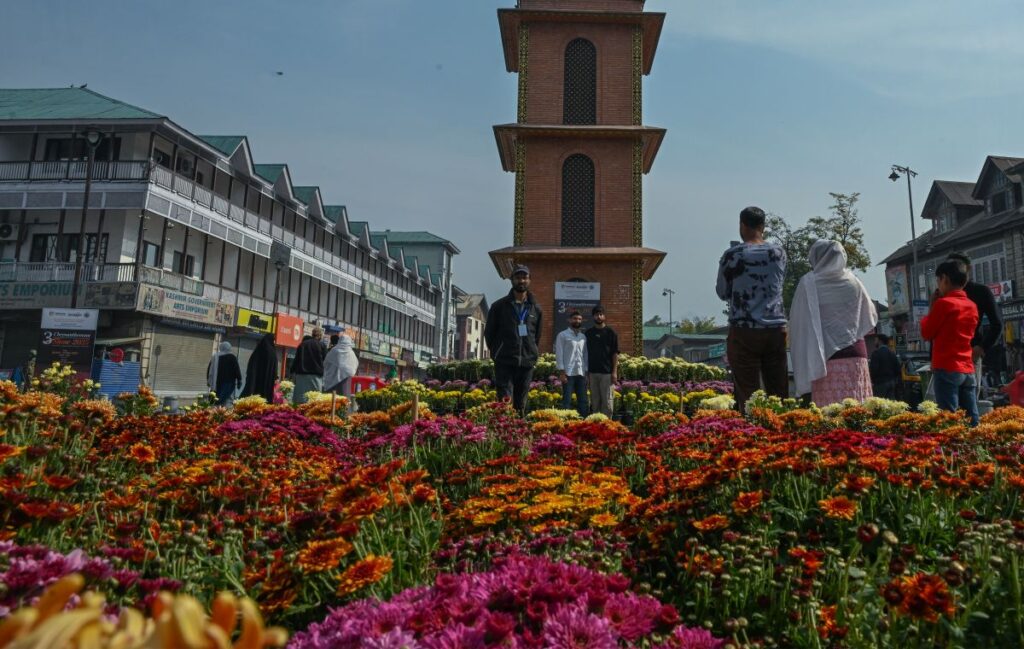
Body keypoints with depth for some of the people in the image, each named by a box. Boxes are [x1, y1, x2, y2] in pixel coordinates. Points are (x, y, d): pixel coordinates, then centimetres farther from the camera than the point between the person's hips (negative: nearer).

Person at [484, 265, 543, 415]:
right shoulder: (499, 306, 2)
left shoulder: (535, 308, 11)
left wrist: (533, 355, 11)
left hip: (527, 363, 3)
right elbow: (489, 332, 8)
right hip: (504, 363, -3)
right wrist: (498, 354, 7)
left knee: (521, 405, 8)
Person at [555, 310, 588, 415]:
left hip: (581, 373, 5)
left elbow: (585, 354, 15)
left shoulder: (583, 336, 15)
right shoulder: (562, 335, 0)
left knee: (583, 400, 7)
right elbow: (559, 354, -5)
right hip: (568, 373, -5)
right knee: (567, 400, -3)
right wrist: (561, 371, -12)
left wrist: (586, 371, 8)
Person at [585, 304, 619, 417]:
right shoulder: (589, 333, 10)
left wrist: (614, 372, -9)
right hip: (593, 372, 3)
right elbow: (586, 353, 12)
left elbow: (615, 353, -2)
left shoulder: (611, 332, 1)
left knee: (607, 401, -3)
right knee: (594, 401, 9)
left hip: (607, 372, -3)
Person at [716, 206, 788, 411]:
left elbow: (723, 292, 3)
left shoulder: (732, 255, -6)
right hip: (776, 328, 3)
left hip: (744, 331, -3)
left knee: (747, 394, 0)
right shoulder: (779, 252, 4)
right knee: (778, 392, 9)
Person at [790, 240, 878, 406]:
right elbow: (871, 317, 21)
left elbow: (797, 322, -1)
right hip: (855, 354, 4)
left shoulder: (808, 283, -1)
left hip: (826, 357, -3)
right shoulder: (853, 282, 9)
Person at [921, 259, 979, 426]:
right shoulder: (972, 306, 12)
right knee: (972, 419, 6)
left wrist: (932, 307, 6)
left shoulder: (943, 303, -9)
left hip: (947, 369, -7)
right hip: (968, 370, 7)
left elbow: (926, 333, -2)